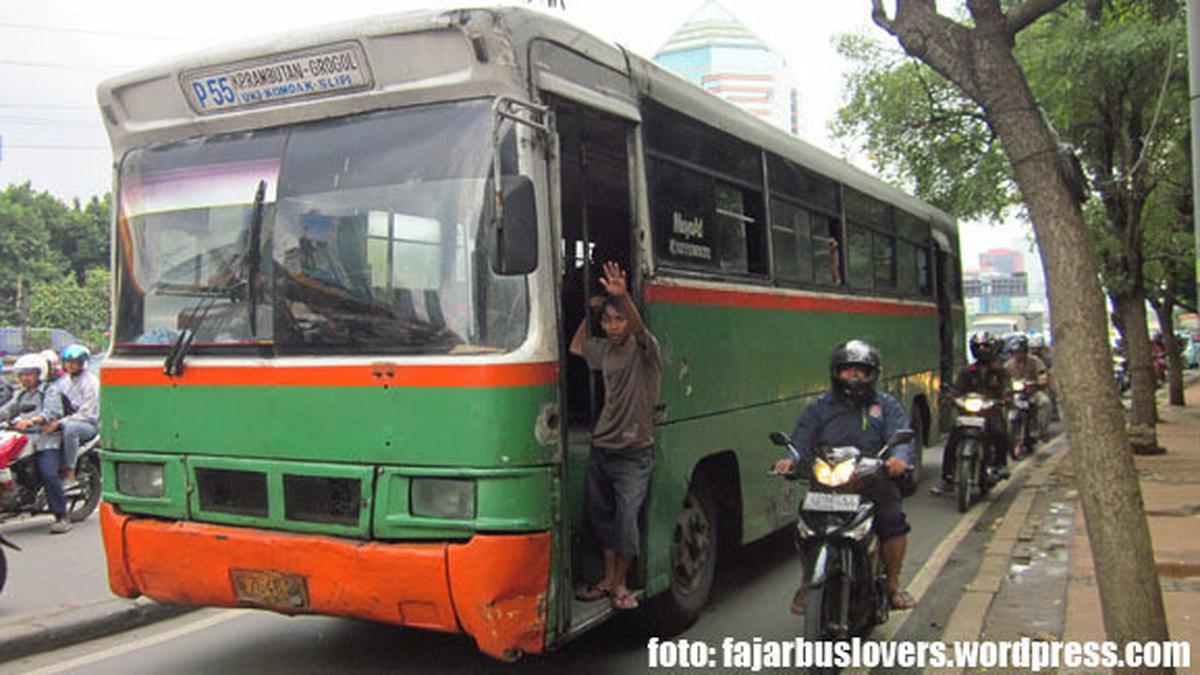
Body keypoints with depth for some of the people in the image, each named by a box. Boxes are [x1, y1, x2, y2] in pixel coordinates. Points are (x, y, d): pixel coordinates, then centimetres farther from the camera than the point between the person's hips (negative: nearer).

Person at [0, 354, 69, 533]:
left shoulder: (49, 391, 4)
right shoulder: (20, 396, 27)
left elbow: (52, 412, -14)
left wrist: (32, 421, -32)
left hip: (45, 439, -7)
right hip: (23, 440, 7)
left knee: (48, 474, -23)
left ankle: (62, 517, -21)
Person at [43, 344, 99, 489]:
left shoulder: (89, 382, -8)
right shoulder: (63, 381, 14)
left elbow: (86, 413, -16)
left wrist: (60, 423, -27)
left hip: (90, 424, -7)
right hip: (67, 421, 7)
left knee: (70, 428, -38)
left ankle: (69, 476, -36)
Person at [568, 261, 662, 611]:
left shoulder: (645, 350, -10)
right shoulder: (605, 350, 8)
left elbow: (639, 327, -33)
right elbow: (575, 348, 27)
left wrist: (623, 297, -52)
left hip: (633, 454, -6)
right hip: (601, 448, 6)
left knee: (626, 520, -7)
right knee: (598, 514, 12)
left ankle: (620, 585, 11)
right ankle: (608, 579, 27)